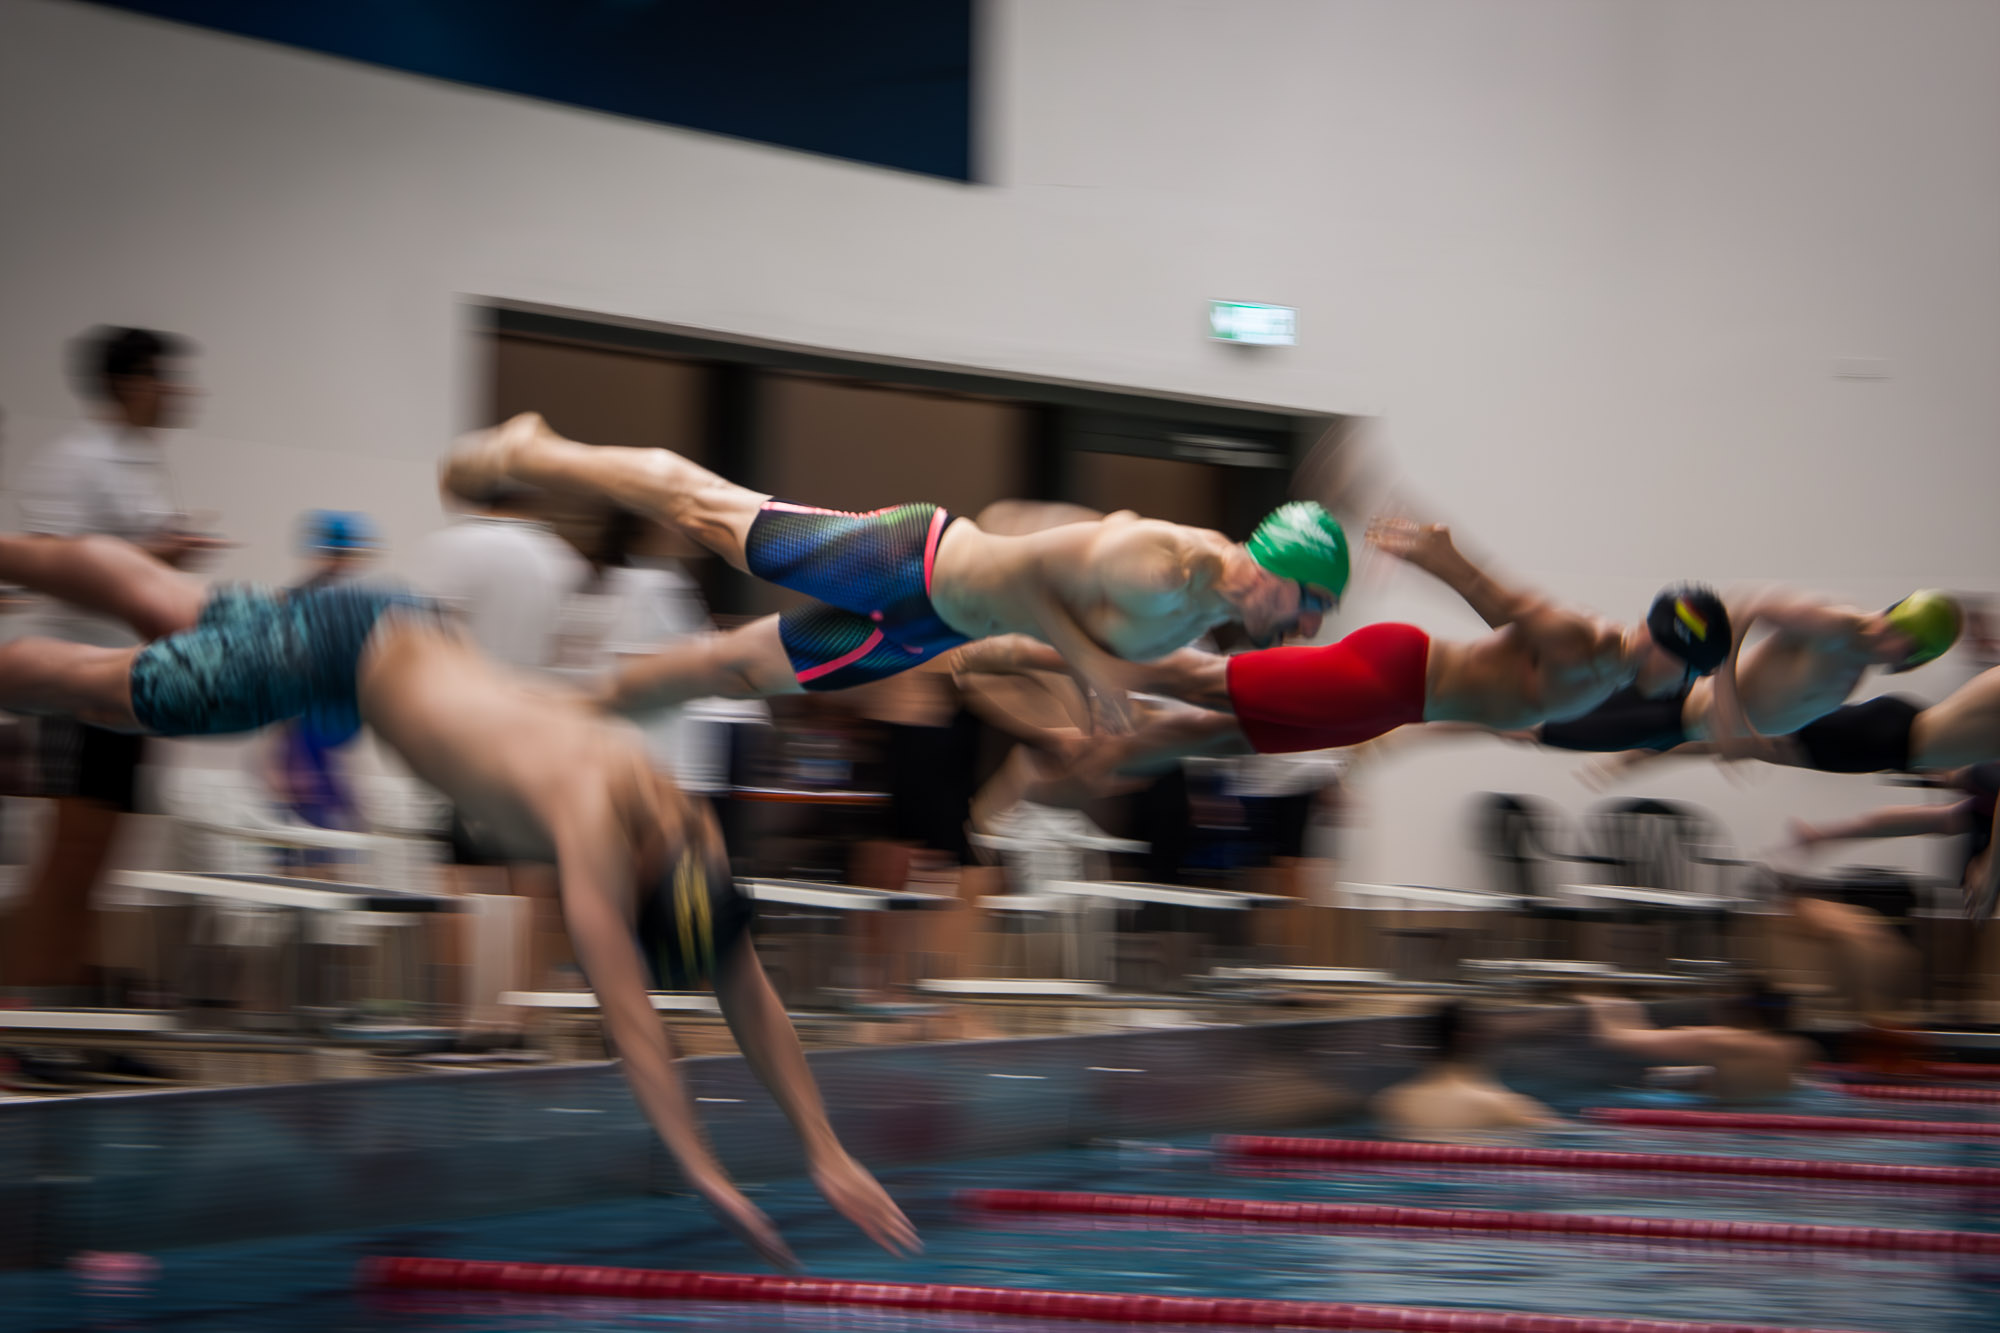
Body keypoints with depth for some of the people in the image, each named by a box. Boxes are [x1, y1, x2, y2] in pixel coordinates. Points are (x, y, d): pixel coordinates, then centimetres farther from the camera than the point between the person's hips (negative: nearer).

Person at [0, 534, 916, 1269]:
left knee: (160, 601, 25)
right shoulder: (592, 821, -37)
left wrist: (827, 1155, -14)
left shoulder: (687, 828, -16)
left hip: (410, 634, 6)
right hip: (349, 649, -6)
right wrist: (704, 1175, -45)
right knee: (101, 689, 10)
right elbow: (626, 1011, -42)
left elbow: (752, 1000, -10)